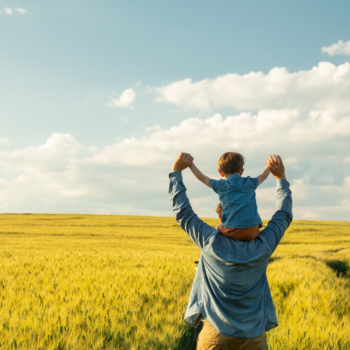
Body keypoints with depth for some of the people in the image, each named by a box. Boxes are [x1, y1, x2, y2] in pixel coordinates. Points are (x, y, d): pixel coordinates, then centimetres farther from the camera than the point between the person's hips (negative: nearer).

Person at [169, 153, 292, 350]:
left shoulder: (213, 245, -12)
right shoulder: (262, 249, -7)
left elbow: (183, 213, -2)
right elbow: (285, 216, 9)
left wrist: (176, 171, 6)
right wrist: (281, 177, 17)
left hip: (216, 334, -1)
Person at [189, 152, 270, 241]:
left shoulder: (220, 185, 9)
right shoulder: (250, 183, 14)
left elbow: (201, 177, 20)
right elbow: (263, 176, 34)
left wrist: (190, 163, 29)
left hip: (232, 232, -2)